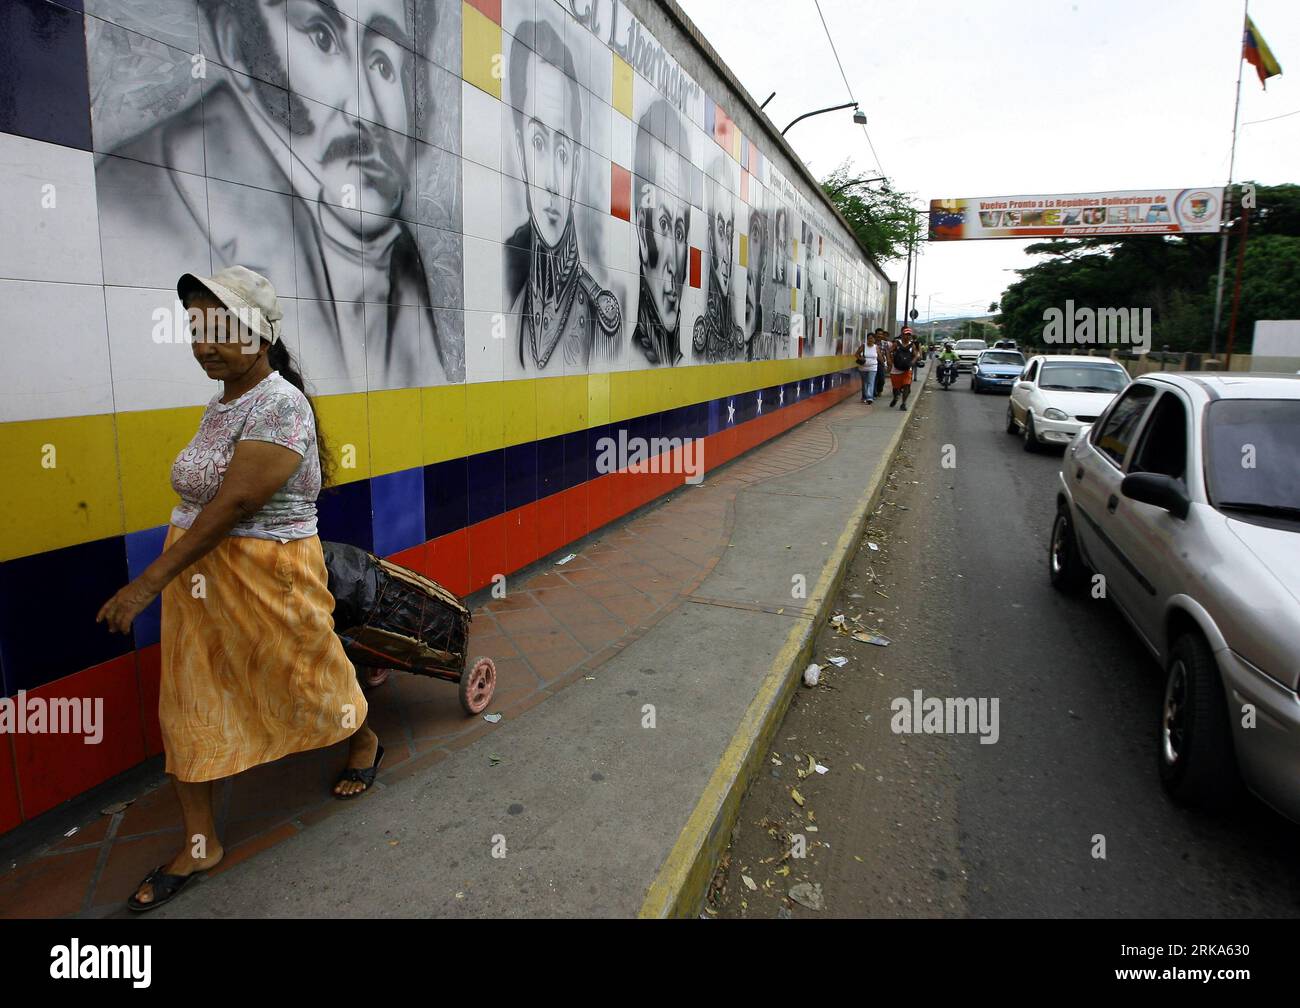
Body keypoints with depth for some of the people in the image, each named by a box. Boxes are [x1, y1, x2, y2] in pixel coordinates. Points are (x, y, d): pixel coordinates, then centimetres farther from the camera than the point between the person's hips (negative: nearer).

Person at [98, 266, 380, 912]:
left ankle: (364, 743, 43)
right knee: (188, 706, 11)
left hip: (266, 578, -8)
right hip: (197, 574, 8)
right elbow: (208, 497, 14)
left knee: (302, 677, 12)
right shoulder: (223, 402, 7)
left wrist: (150, 581, -26)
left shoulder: (280, 405, -20)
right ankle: (200, 844, 26)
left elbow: (234, 502, -26)